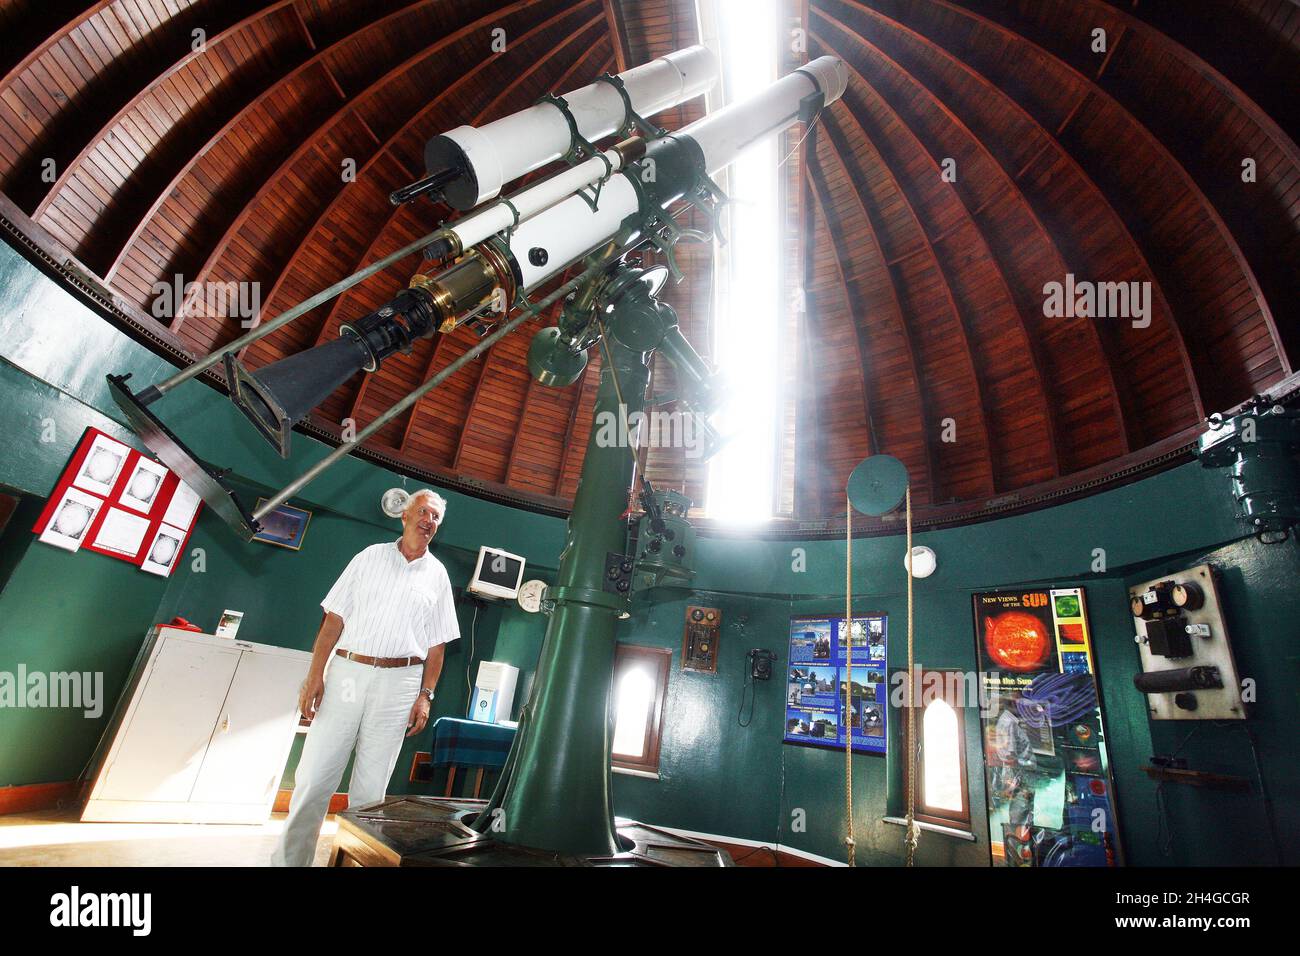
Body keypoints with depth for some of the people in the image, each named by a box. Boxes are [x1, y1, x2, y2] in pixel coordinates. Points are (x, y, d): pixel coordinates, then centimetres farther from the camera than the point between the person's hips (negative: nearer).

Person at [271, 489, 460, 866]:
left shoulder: (437, 575, 8)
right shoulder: (370, 556, 6)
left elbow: (436, 645, 7)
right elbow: (334, 618, 3)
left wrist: (426, 696, 0)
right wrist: (315, 674, -5)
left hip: (399, 683, 1)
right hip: (346, 672, 0)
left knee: (370, 788, 8)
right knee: (314, 777, 2)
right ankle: (289, 859, 17)